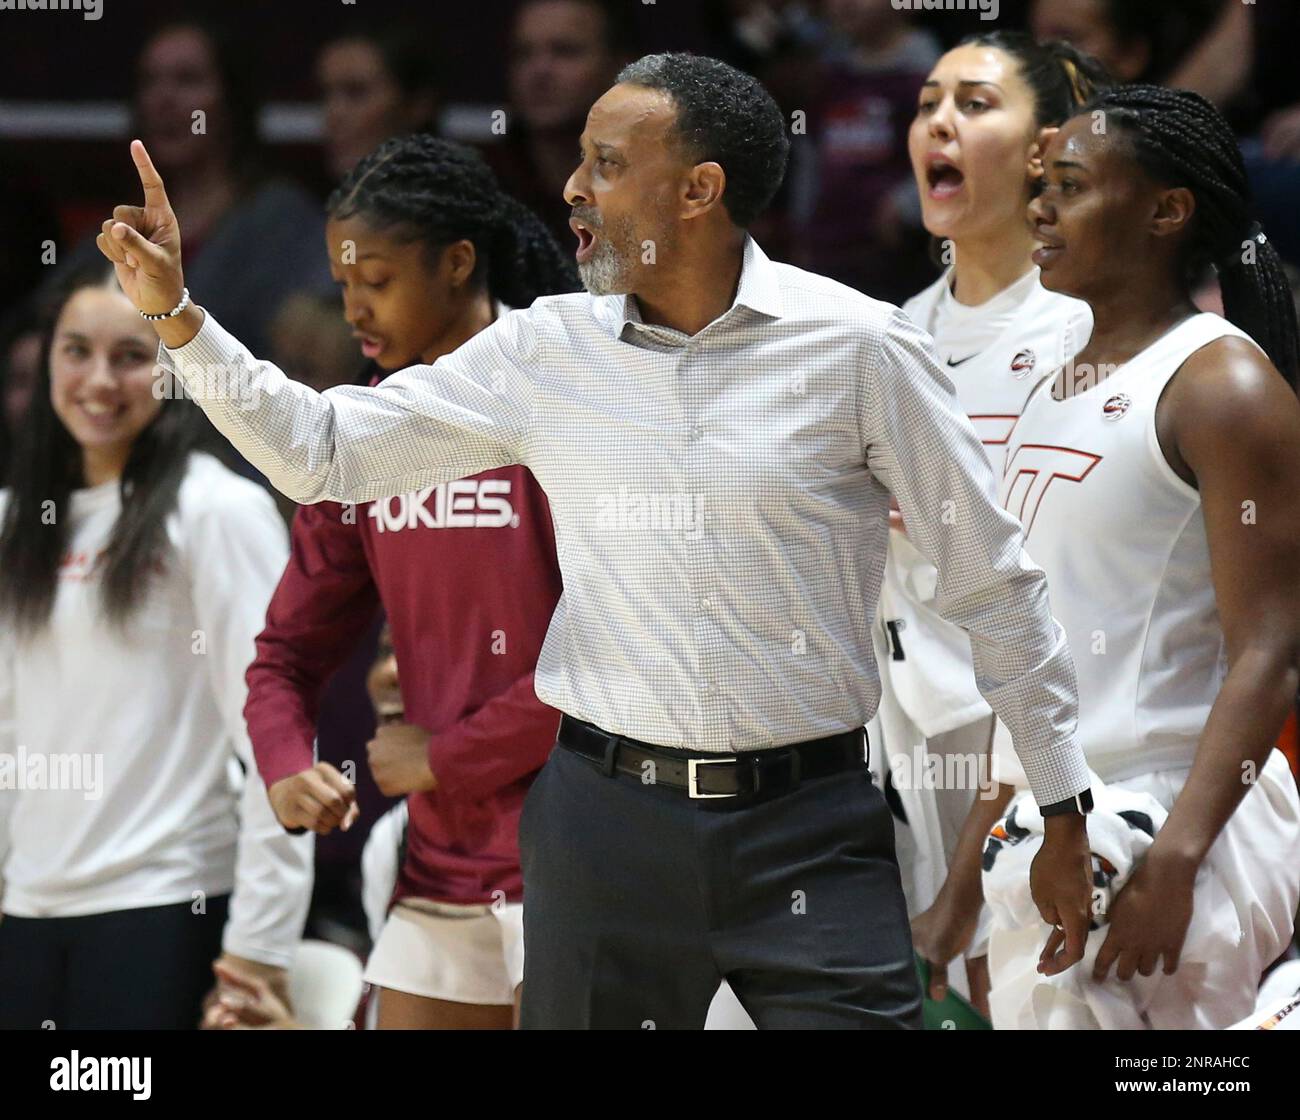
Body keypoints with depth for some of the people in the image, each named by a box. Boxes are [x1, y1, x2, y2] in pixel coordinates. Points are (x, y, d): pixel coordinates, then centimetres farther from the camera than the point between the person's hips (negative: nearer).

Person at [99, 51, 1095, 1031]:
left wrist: (1062, 815, 2)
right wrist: (176, 312, -1)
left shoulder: (858, 346, -4)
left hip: (809, 820, -3)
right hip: (604, 819, 3)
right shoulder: (546, 350, 5)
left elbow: (993, 584, 1)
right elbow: (319, 451, 9)